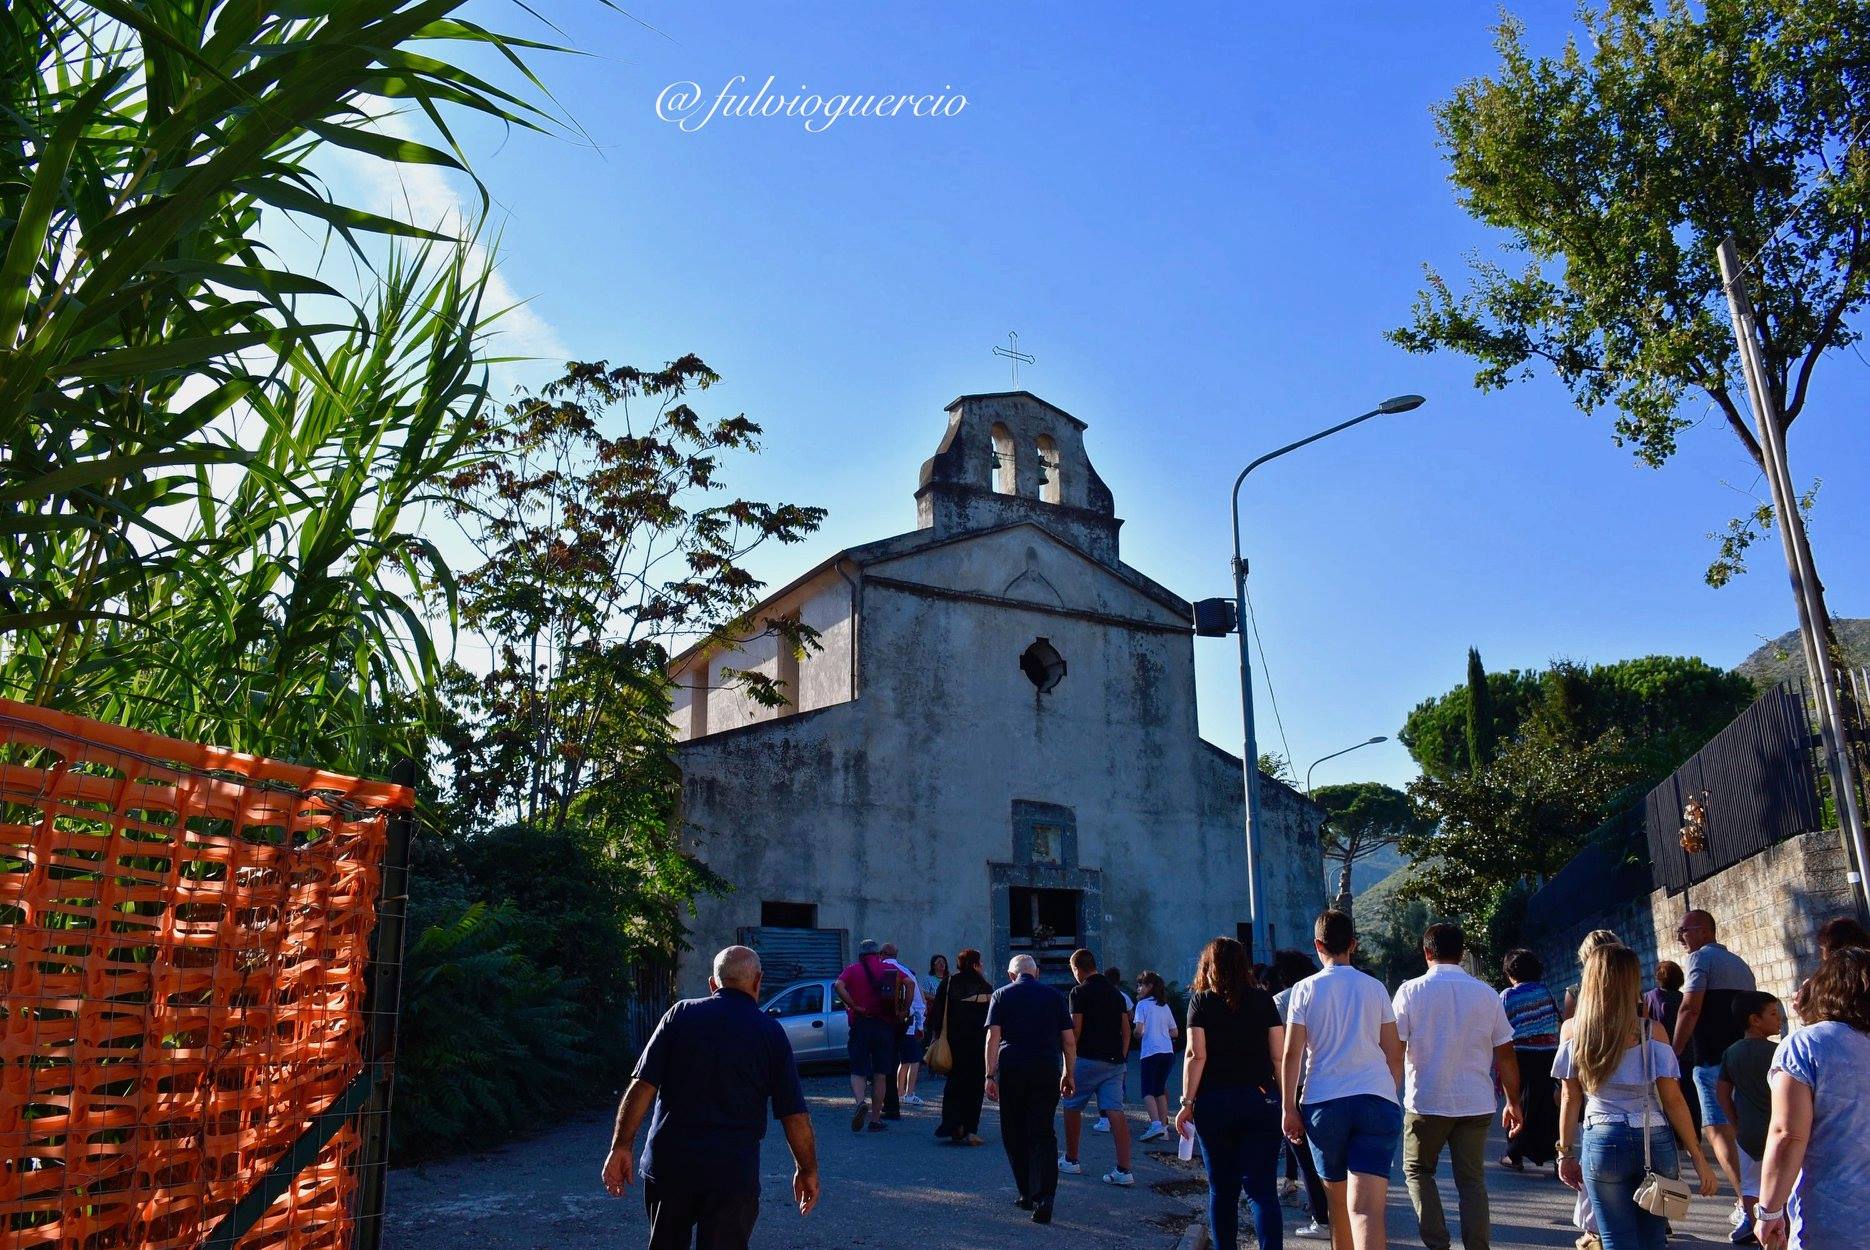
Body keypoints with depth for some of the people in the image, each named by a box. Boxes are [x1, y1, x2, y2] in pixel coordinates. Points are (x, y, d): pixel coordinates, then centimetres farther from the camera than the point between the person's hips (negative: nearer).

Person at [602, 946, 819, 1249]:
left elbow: (642, 1086, -5)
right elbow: (795, 1115, -1)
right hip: (734, 1173, -2)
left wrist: (621, 1147, 1)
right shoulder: (771, 1032, 0)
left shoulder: (682, 1014, 0)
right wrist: (807, 1170, 11)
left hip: (668, 1164, 2)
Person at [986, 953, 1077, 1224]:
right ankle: (1044, 1196, -15)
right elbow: (1069, 1040, 8)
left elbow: (993, 1037, -4)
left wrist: (990, 1075, -4)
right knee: (1042, 1134, 1)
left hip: (1011, 1071, -1)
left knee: (1015, 1135, 13)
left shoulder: (1002, 995, 6)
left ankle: (1027, 1195, 18)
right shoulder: (1054, 996, 9)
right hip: (1047, 1072, 1)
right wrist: (1068, 1074, 17)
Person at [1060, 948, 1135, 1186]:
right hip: (1115, 1061, 6)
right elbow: (1126, 1029, 14)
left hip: (1088, 1059, -6)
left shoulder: (1080, 991, -7)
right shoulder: (1116, 992, 14)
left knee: (1072, 1108, 13)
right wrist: (1122, 1058, 17)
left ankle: (1071, 1160, 23)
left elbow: (1076, 1029, -10)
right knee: (1116, 1112, -1)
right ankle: (1124, 1170, -9)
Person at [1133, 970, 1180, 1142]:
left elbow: (1139, 1030, -13)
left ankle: (1156, 1125, -24)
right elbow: (1175, 1032, 16)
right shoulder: (1165, 1006, 15)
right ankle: (1163, 1126, 11)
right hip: (1168, 1052, 6)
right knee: (1160, 1090, 15)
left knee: (1148, 1091, -7)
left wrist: (1137, 1036, 8)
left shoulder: (1143, 1005, -3)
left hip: (1151, 1052, -6)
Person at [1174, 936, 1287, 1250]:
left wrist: (1187, 1102, -4)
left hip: (1214, 1102, 0)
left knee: (1222, 1189, 12)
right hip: (1260, 1099, 1)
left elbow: (1195, 1055, -8)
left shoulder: (1201, 1001, -1)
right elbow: (1278, 1056, 1)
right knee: (1262, 1189, 0)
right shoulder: (1263, 1000, 4)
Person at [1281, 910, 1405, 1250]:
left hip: (1324, 1103, 0)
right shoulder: (1375, 988, 9)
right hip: (1377, 1099, 0)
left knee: (1338, 1202, 17)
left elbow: (1292, 1054, -2)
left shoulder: (1305, 989, 3)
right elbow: (1394, 1053, 11)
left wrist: (1289, 1108, 4)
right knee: (1366, 1209, -10)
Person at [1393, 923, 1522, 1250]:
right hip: (1475, 1103, 2)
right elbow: (1505, 1054, 5)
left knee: (1417, 1171, 15)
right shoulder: (1486, 993, 2)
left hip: (1426, 1101, -2)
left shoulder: (1411, 991, -5)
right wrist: (1513, 1102, 15)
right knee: (1472, 1180, 12)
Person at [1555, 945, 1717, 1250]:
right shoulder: (1651, 1032, -5)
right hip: (1654, 1143, 0)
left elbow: (1571, 1099, 3)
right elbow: (1674, 1101, -4)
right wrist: (1698, 1158, 4)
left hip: (1603, 1142, 0)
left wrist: (1565, 1153, 11)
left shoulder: (1573, 1030, -2)